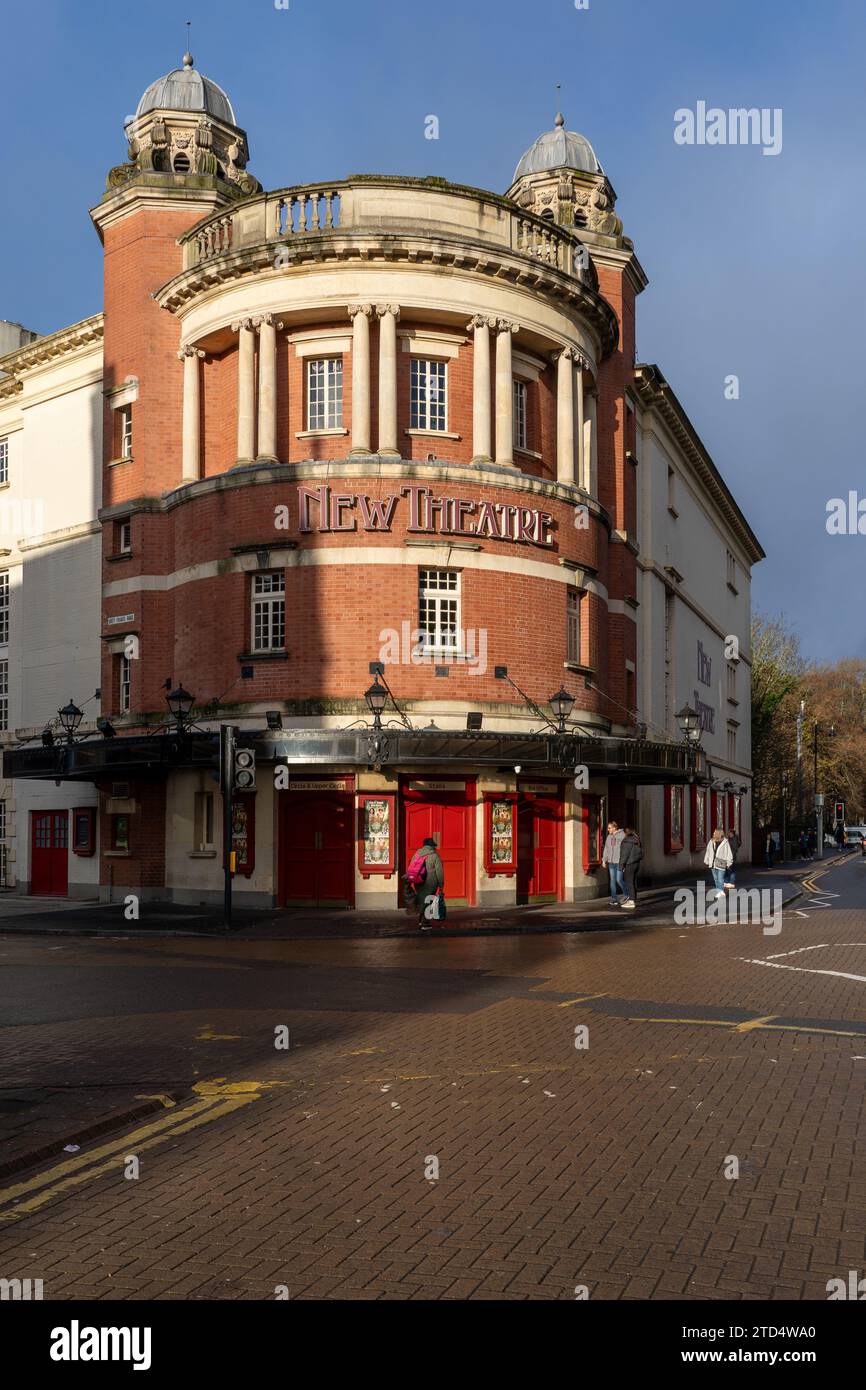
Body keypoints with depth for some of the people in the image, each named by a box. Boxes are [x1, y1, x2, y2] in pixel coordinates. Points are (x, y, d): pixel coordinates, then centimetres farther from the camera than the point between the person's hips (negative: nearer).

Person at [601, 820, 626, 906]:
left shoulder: (622, 835, -9)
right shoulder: (609, 837, 10)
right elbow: (606, 849, 15)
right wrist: (604, 860, 9)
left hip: (619, 862, -6)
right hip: (611, 862, 6)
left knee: (618, 880, -6)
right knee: (612, 880, 5)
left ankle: (626, 894, 18)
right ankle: (614, 899, 9)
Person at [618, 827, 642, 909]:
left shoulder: (627, 841, -14)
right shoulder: (637, 840, 13)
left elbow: (624, 854, -16)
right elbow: (641, 852, 15)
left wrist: (621, 865, -12)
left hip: (629, 864, -9)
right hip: (636, 862, 9)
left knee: (628, 882, -5)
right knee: (634, 882, 13)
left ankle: (631, 901, -6)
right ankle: (634, 899, 17)